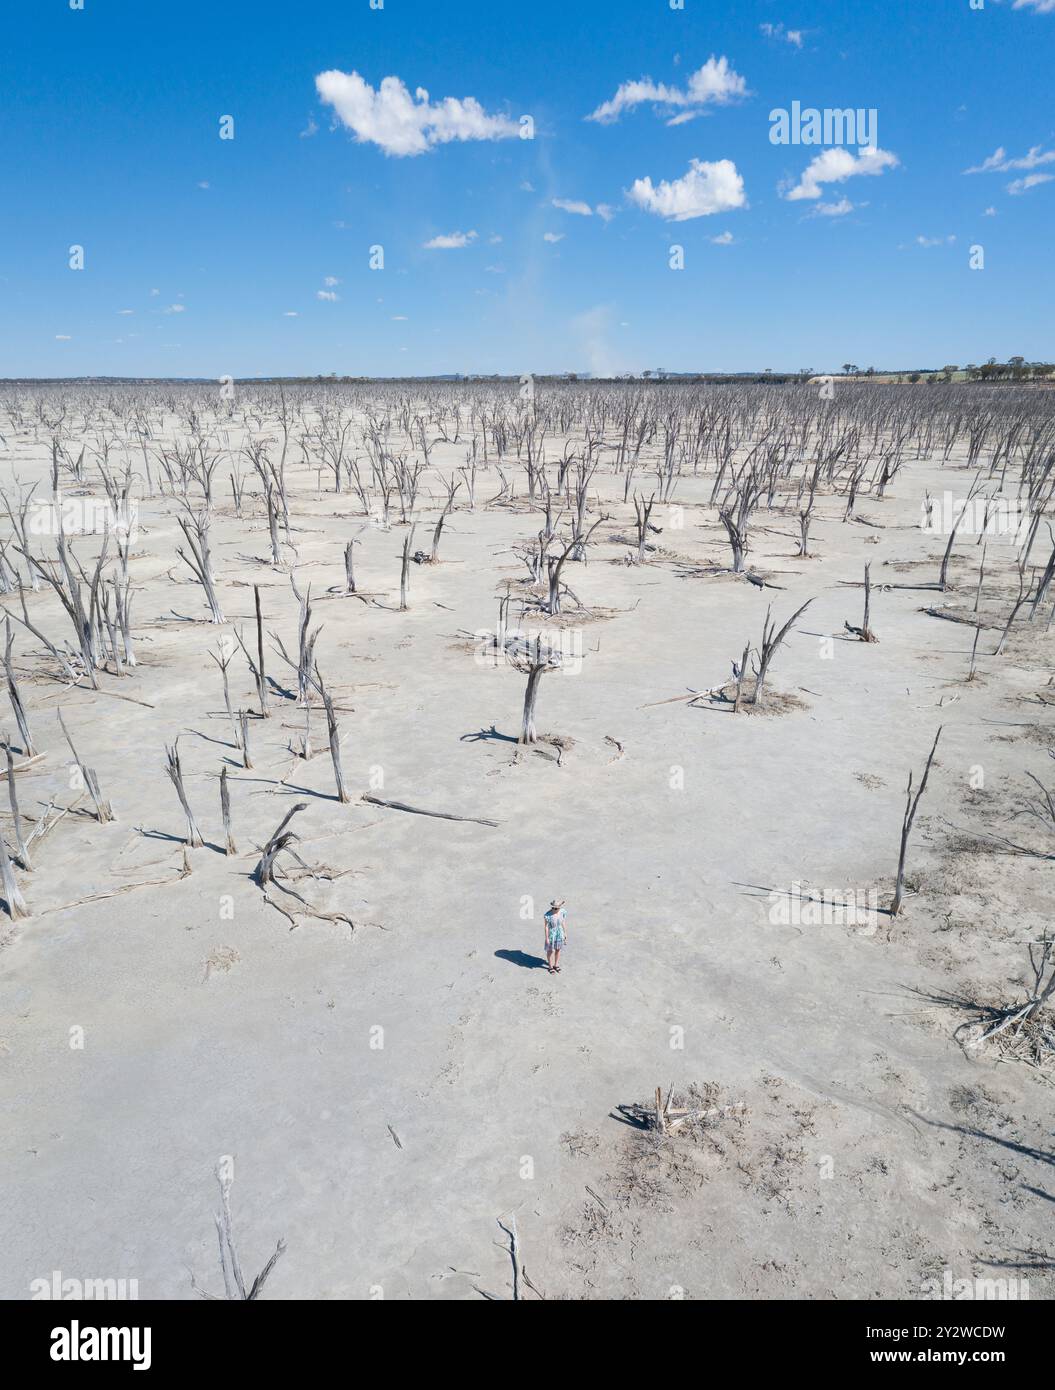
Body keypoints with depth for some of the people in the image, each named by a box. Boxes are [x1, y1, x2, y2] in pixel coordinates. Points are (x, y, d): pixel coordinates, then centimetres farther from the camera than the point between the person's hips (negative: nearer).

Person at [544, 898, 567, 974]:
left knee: (558, 949, 22)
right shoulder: (548, 914, -28)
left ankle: (556, 965, 46)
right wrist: (547, 938, -11)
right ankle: (550, 966, 41)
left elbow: (564, 923, -3)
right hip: (551, 934, -4)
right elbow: (546, 927, -17)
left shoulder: (562, 912, -17)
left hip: (560, 934, 4)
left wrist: (565, 933, 5)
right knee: (550, 950, 17)